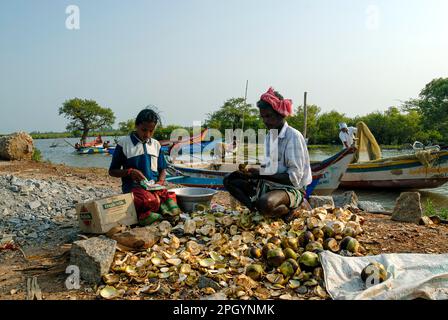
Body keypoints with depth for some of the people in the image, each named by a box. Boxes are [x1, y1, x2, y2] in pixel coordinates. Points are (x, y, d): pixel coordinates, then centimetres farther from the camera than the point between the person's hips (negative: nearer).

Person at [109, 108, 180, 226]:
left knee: (173, 212, -24)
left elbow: (162, 169, 21)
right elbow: (112, 171, 6)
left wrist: (160, 183, -1)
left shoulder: (156, 145, 15)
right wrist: (130, 171, -12)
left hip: (154, 186, 4)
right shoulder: (124, 144, 1)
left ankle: (145, 213, 1)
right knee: (151, 201, -39)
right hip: (133, 185, -4)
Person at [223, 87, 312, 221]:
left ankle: (290, 210, -6)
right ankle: (260, 212, -12)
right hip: (269, 185, 8)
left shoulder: (293, 136, -16)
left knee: (265, 203, -39)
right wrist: (251, 172, -8)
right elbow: (270, 169, 12)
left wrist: (261, 174, -23)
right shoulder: (269, 135, 9)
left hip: (292, 189, -8)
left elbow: (294, 178, -21)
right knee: (229, 180, 1)